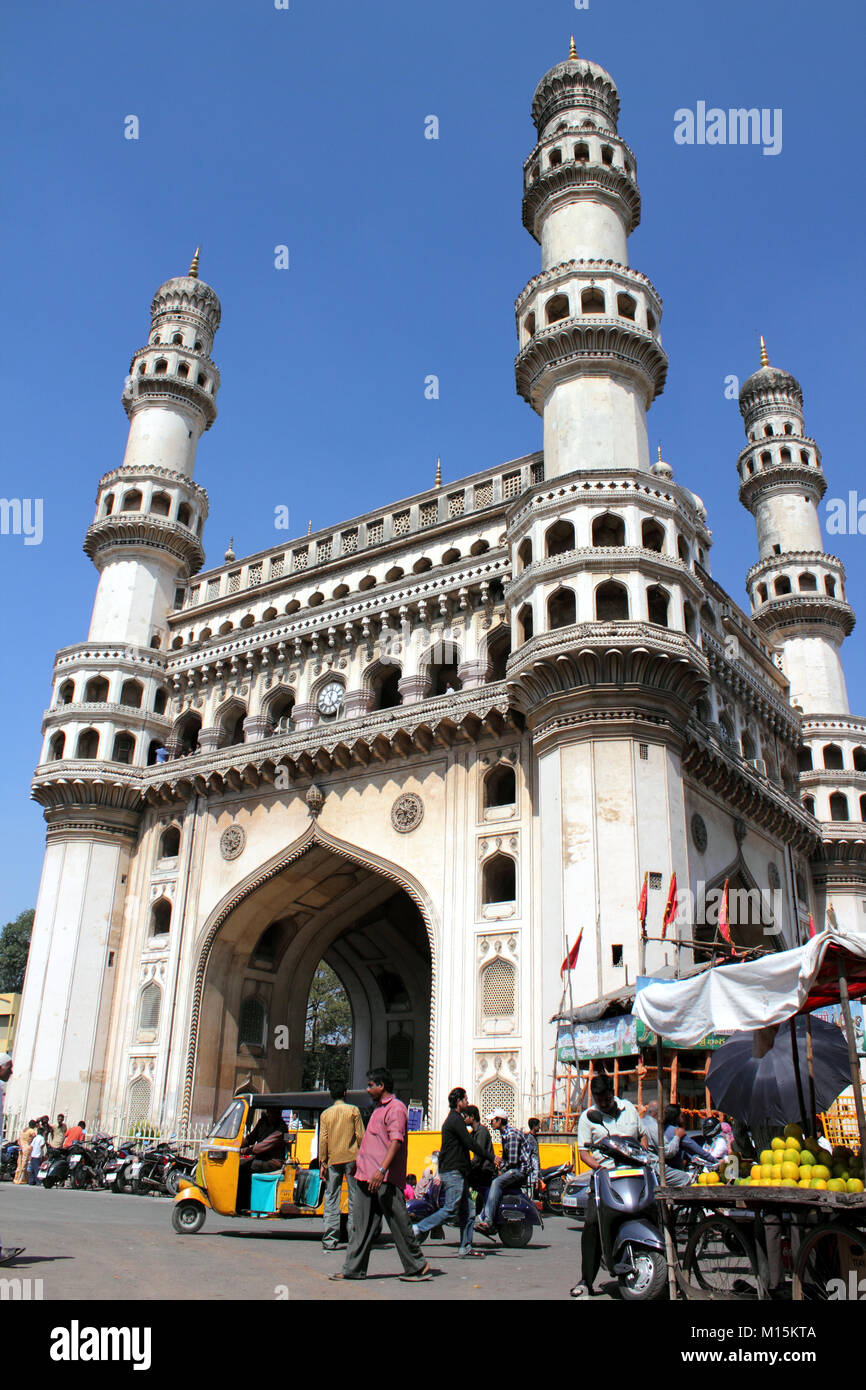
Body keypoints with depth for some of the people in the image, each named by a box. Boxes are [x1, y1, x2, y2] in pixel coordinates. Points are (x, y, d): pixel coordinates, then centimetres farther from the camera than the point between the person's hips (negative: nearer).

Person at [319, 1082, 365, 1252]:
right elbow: (360, 1136, -2)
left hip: (333, 1161, 2)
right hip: (351, 1159, -2)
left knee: (331, 1200, 5)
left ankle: (329, 1240, 2)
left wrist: (322, 1163, 4)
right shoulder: (353, 1110, 1)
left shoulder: (325, 1114, 6)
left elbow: (323, 1140, 1)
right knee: (354, 1200, 3)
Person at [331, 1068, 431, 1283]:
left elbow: (396, 1142, -22)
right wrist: (360, 1164, 27)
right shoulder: (378, 1108, 19)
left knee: (399, 1223, -1)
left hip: (386, 1179, -9)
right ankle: (354, 1268, 13)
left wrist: (381, 1171, -31)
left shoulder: (396, 1108, -11)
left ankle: (417, 1266, 10)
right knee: (362, 1225, 9)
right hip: (367, 1177, 9)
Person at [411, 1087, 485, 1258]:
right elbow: (470, 1144, -17)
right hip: (453, 1172, -10)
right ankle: (418, 1229, -5)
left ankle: (465, 1248, 9)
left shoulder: (452, 1119, 19)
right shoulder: (456, 1119, -13)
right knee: (450, 1210, -9)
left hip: (457, 1173, 10)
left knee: (467, 1212, 8)